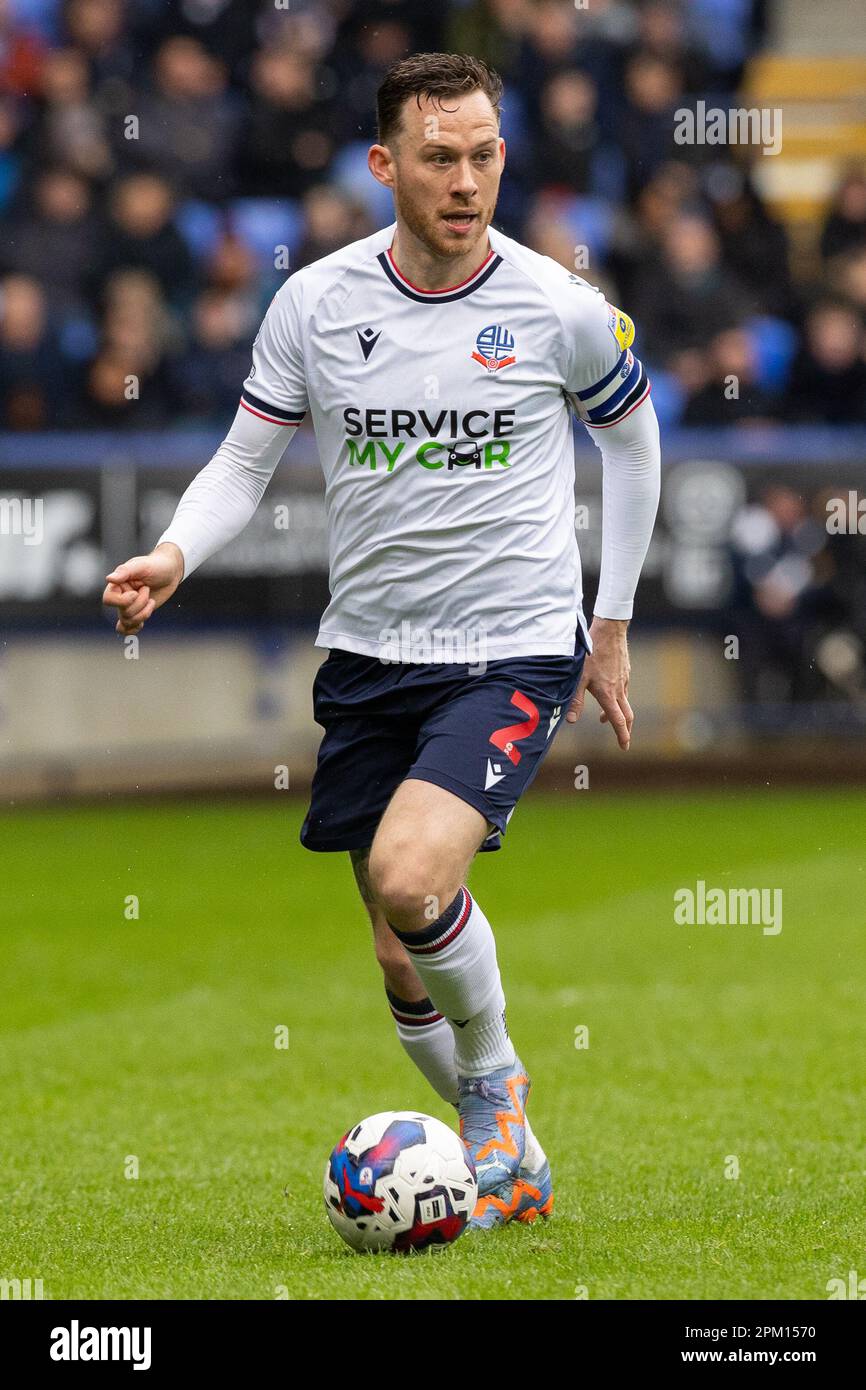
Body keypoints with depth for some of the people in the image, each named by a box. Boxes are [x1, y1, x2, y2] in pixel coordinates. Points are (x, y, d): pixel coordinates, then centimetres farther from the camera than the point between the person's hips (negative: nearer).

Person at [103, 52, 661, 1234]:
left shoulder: (562, 310, -7)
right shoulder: (314, 304, -3)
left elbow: (630, 436, 11)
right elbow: (245, 461, 5)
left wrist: (612, 628, 13)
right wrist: (174, 556, -15)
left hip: (515, 650, -4)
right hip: (368, 654, 4)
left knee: (412, 875, -27)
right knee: (404, 964, 7)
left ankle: (495, 1075, 1)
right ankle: (509, 1155, 30)